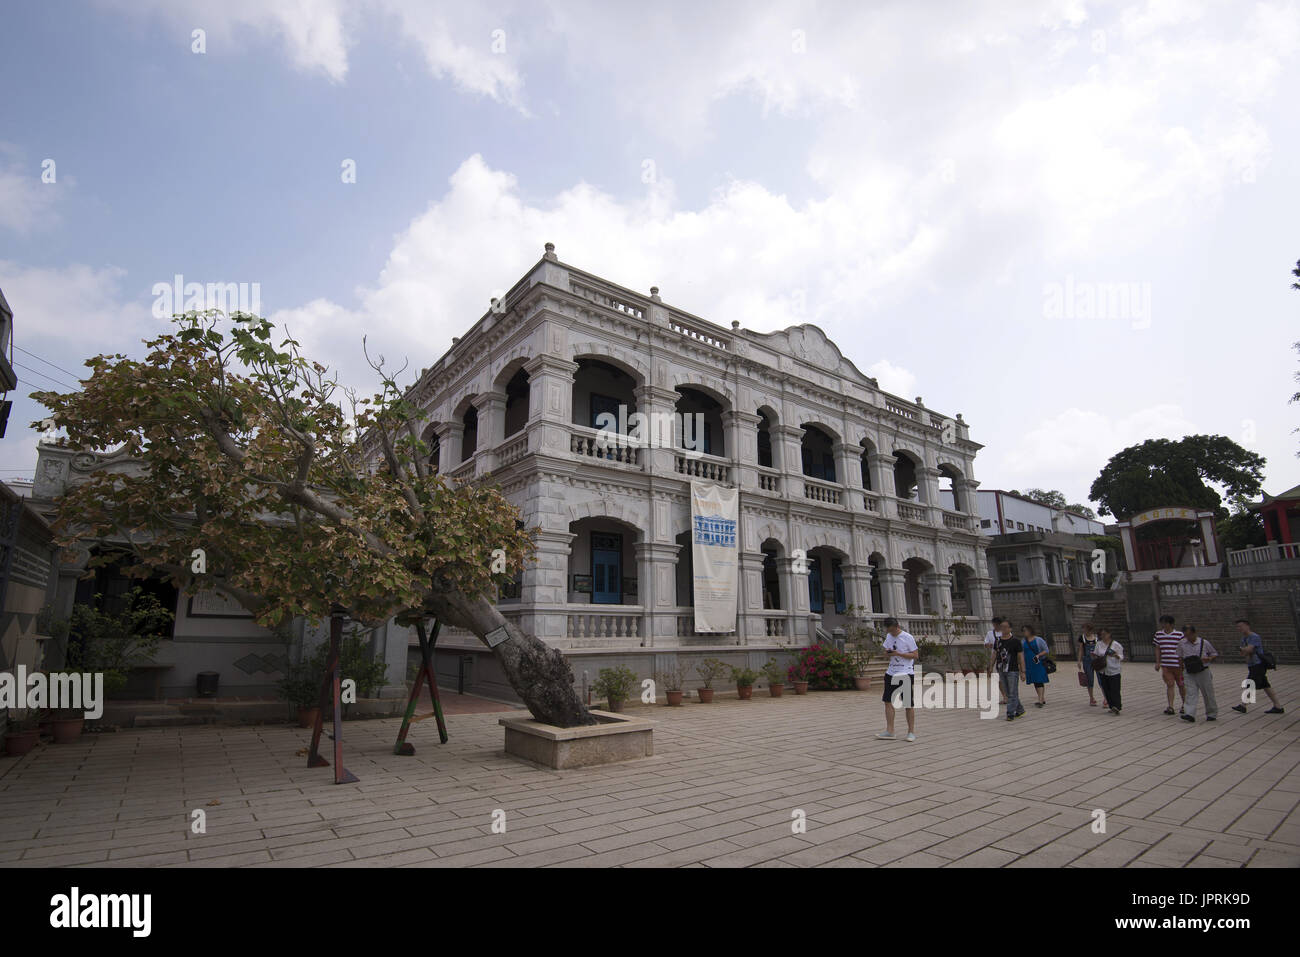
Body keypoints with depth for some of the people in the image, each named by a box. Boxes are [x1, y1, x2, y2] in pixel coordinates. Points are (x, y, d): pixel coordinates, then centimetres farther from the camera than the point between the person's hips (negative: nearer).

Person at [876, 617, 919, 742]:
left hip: (906, 674, -6)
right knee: (888, 701, 1)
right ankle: (889, 731, 5)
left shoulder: (907, 638, -10)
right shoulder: (888, 636, 9)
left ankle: (911, 732, 14)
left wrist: (898, 653, -19)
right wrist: (885, 651, -5)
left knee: (908, 704, 2)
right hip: (891, 673, 6)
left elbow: (915, 655, -10)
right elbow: (885, 649, 20)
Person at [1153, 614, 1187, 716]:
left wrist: (1183, 663, -6)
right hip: (1165, 665, 2)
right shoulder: (1158, 634, 6)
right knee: (1170, 685, -5)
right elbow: (1157, 649, 12)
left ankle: (1184, 705, 31)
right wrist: (1158, 662, 7)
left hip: (1178, 665, -1)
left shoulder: (1179, 634, -4)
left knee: (1181, 685, 11)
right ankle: (1170, 707, -9)